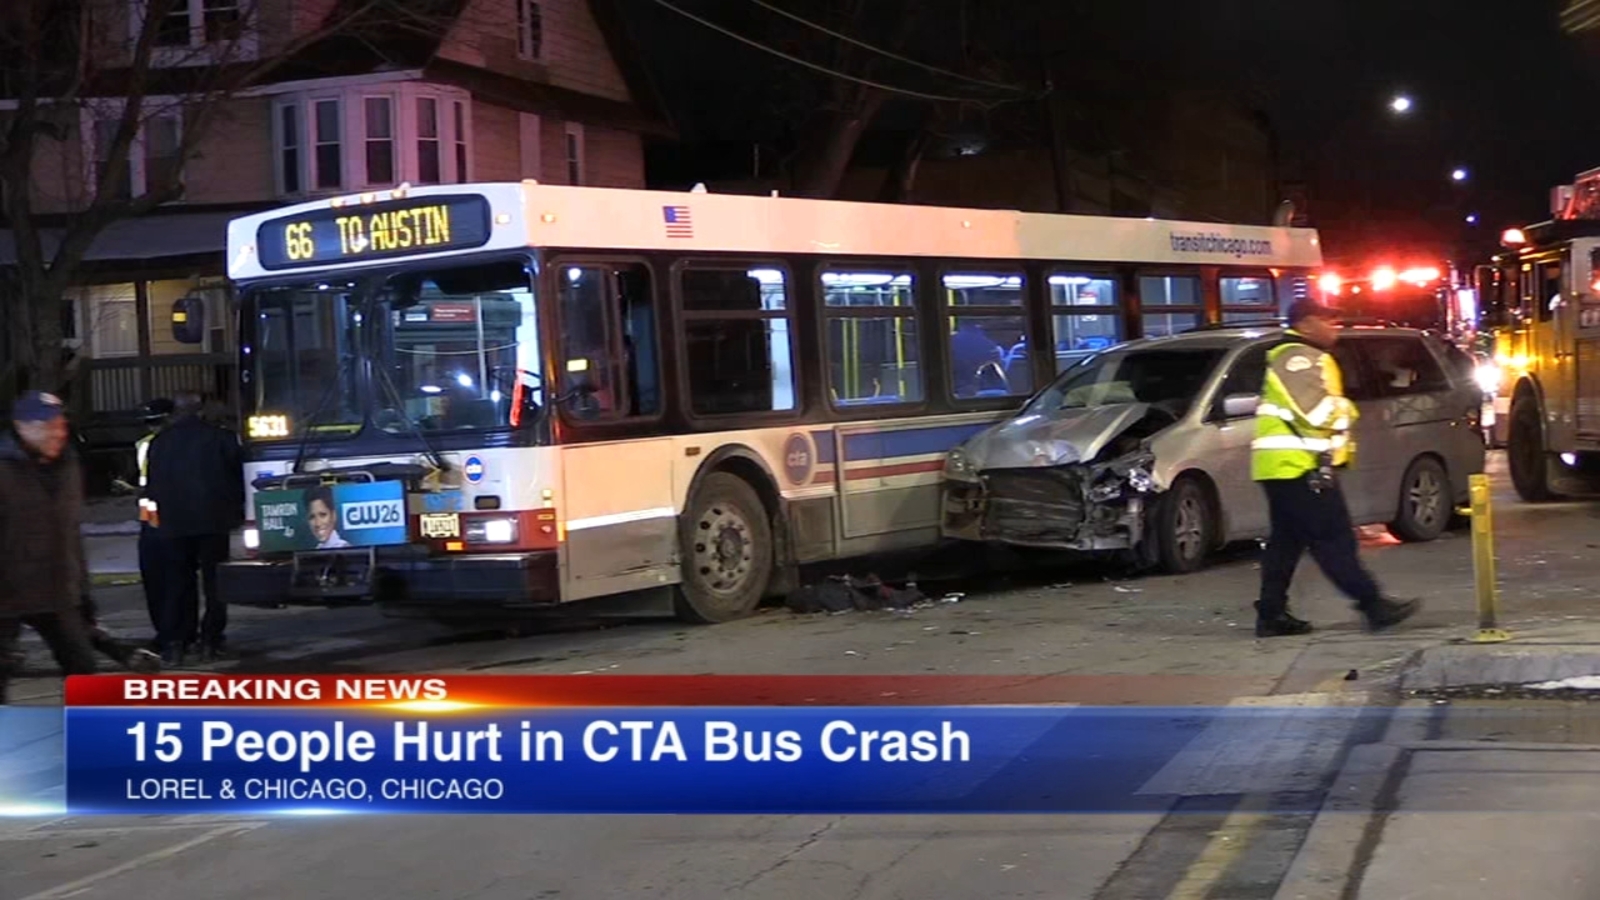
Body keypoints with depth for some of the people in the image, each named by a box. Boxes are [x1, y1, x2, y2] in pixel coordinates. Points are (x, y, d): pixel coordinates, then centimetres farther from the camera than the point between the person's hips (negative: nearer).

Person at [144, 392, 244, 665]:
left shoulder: (159, 443, 6)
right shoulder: (220, 437, -1)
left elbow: (153, 486, 10)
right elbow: (237, 476, 2)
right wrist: (236, 510, 12)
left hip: (172, 523, 2)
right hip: (214, 520, -2)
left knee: (176, 583, 6)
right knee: (215, 581, 6)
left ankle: (172, 644, -2)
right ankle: (211, 640, 3)